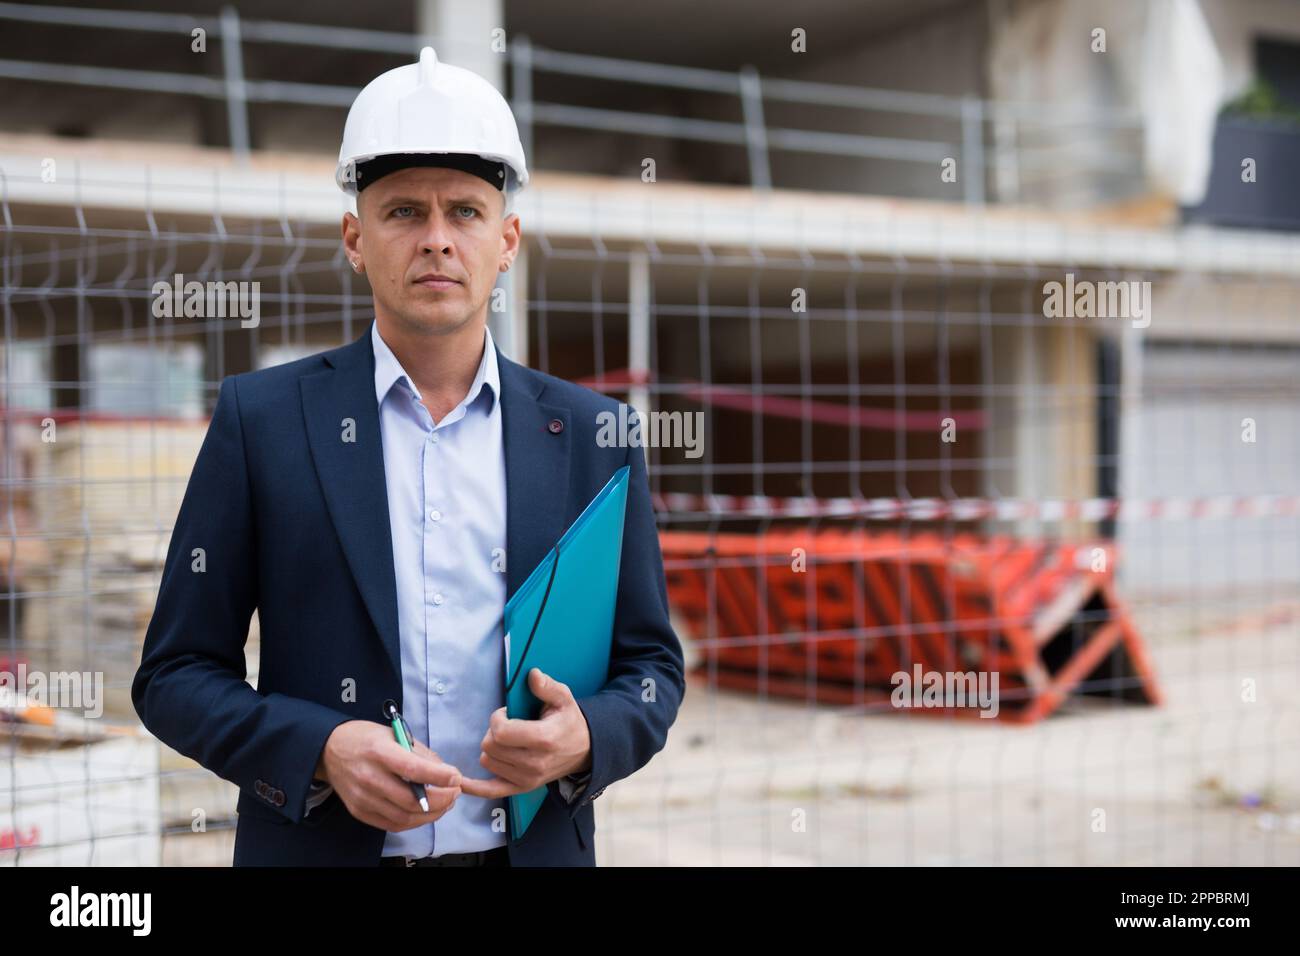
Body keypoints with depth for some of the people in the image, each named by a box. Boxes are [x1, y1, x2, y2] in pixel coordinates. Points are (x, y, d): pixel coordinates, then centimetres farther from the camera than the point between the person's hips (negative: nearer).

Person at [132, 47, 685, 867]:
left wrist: (588, 738, -15)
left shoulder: (589, 434, 1)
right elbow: (175, 673, -2)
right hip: (320, 847, -1)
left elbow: (650, 665, 6)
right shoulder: (262, 419, -4)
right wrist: (320, 750, -19)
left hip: (535, 848, 2)